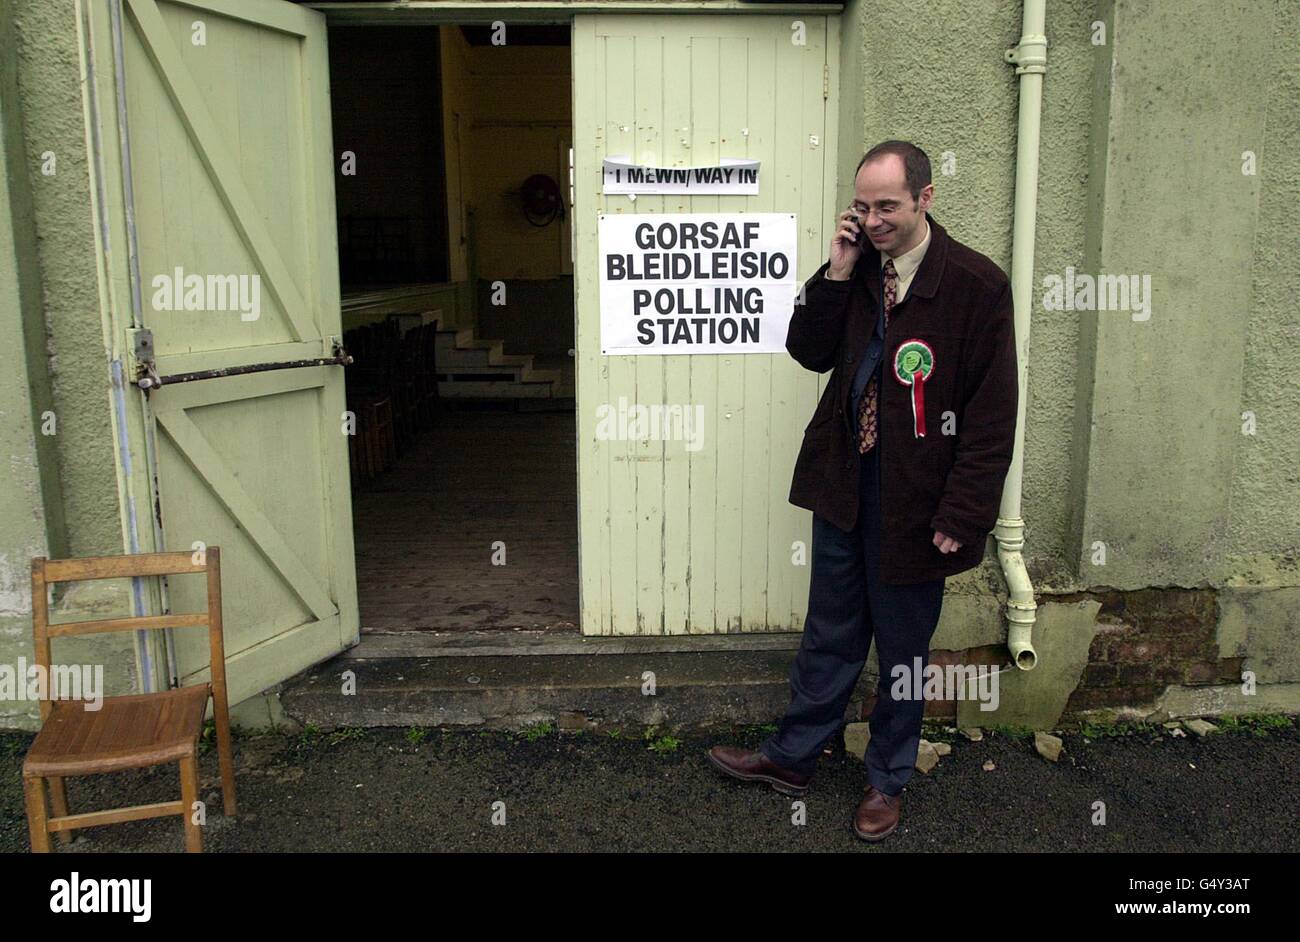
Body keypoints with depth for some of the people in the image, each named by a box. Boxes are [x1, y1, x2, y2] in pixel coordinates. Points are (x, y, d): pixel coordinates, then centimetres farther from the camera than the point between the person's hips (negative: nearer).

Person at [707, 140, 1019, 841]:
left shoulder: (977, 284, -14)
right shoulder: (858, 269, 2)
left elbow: (992, 415, -13)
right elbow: (808, 351, 4)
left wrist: (961, 515, -16)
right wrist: (836, 274, -9)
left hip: (915, 499, -4)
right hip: (843, 485, 4)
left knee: (902, 649, 14)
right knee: (829, 634, 19)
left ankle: (888, 779, 34)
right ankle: (791, 757, 35)